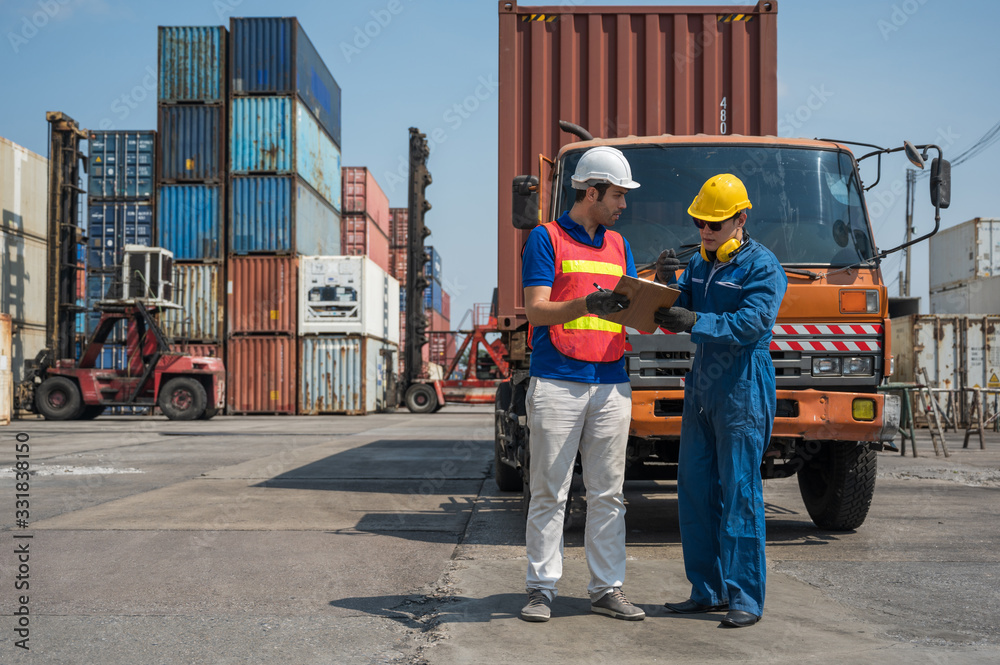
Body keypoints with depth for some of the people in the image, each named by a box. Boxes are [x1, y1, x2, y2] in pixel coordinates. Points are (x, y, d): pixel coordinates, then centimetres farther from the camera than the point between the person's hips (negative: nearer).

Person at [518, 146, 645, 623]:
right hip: (557, 382, -5)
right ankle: (541, 588, 8)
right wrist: (588, 305, -24)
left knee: (608, 493, 6)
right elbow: (536, 311, -8)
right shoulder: (546, 238, 1)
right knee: (549, 491, 0)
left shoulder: (618, 245, 18)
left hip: (611, 384, 5)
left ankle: (607, 589, 13)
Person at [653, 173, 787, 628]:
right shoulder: (699, 265, 17)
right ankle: (708, 591, 17)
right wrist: (664, 284, -5)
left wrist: (696, 322, -27)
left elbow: (751, 324, -18)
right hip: (702, 387, 7)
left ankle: (745, 598, 1)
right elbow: (673, 318, 13)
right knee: (695, 489, 7)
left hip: (743, 390, -7)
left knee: (739, 492, -6)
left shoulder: (762, 266, -6)